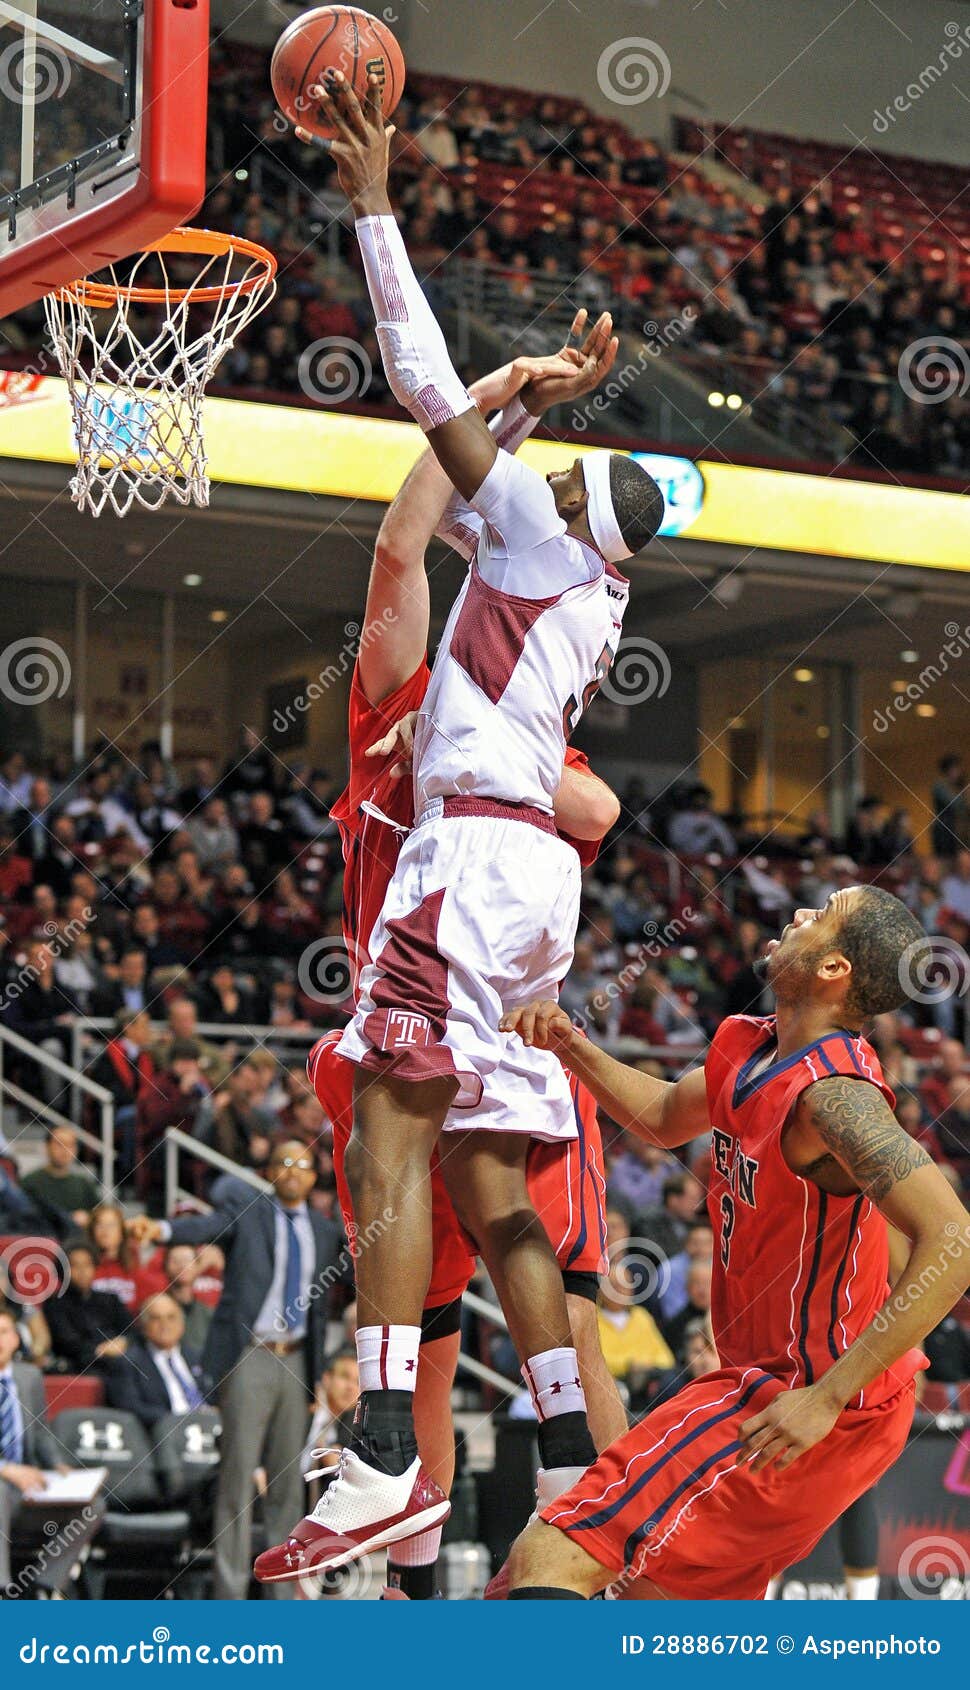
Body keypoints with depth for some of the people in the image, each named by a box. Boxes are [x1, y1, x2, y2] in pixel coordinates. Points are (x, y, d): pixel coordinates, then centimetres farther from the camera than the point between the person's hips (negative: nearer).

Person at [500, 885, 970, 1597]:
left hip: (811, 1405, -10)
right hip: (766, 1375, 10)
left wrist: (826, 1400, -31)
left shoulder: (832, 1092, -22)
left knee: (547, 1563, -18)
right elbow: (666, 1117, 29)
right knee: (653, 1586, 27)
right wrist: (570, 1045, 11)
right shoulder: (745, 1047, 6)